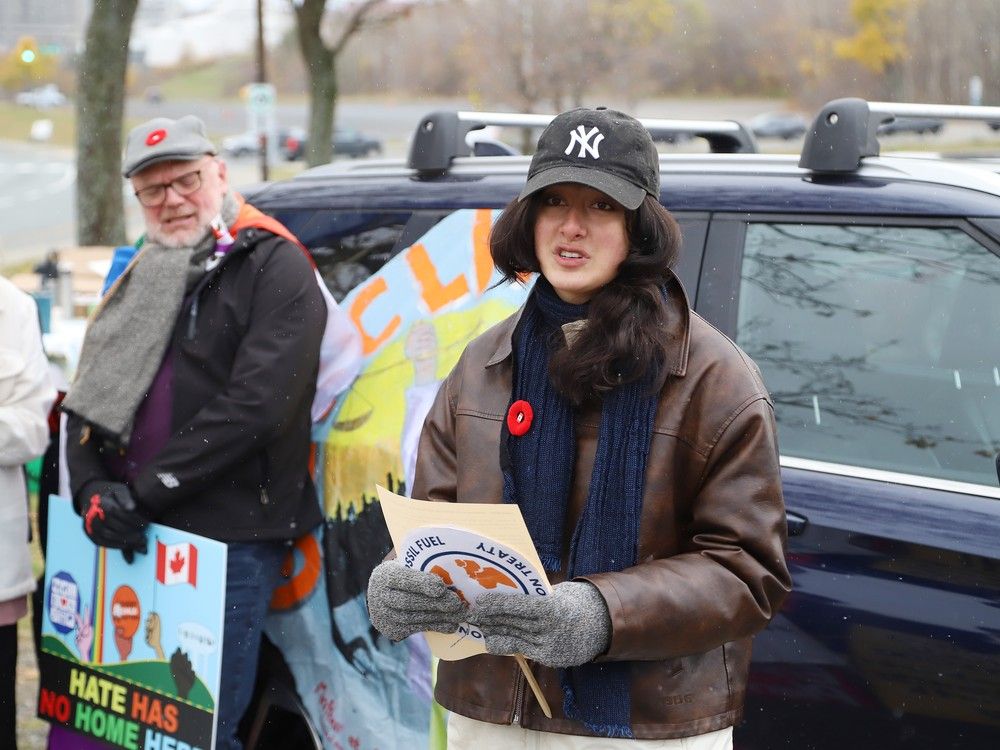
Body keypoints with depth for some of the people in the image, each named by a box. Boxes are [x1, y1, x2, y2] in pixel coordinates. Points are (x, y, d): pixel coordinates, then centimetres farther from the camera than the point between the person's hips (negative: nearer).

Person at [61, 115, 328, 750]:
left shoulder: (275, 266, -6)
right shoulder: (143, 277, 18)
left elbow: (256, 405, -17)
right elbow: (91, 397, 17)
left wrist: (147, 488, -15)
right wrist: (92, 488, -2)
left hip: (230, 539, -7)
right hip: (135, 534, 7)